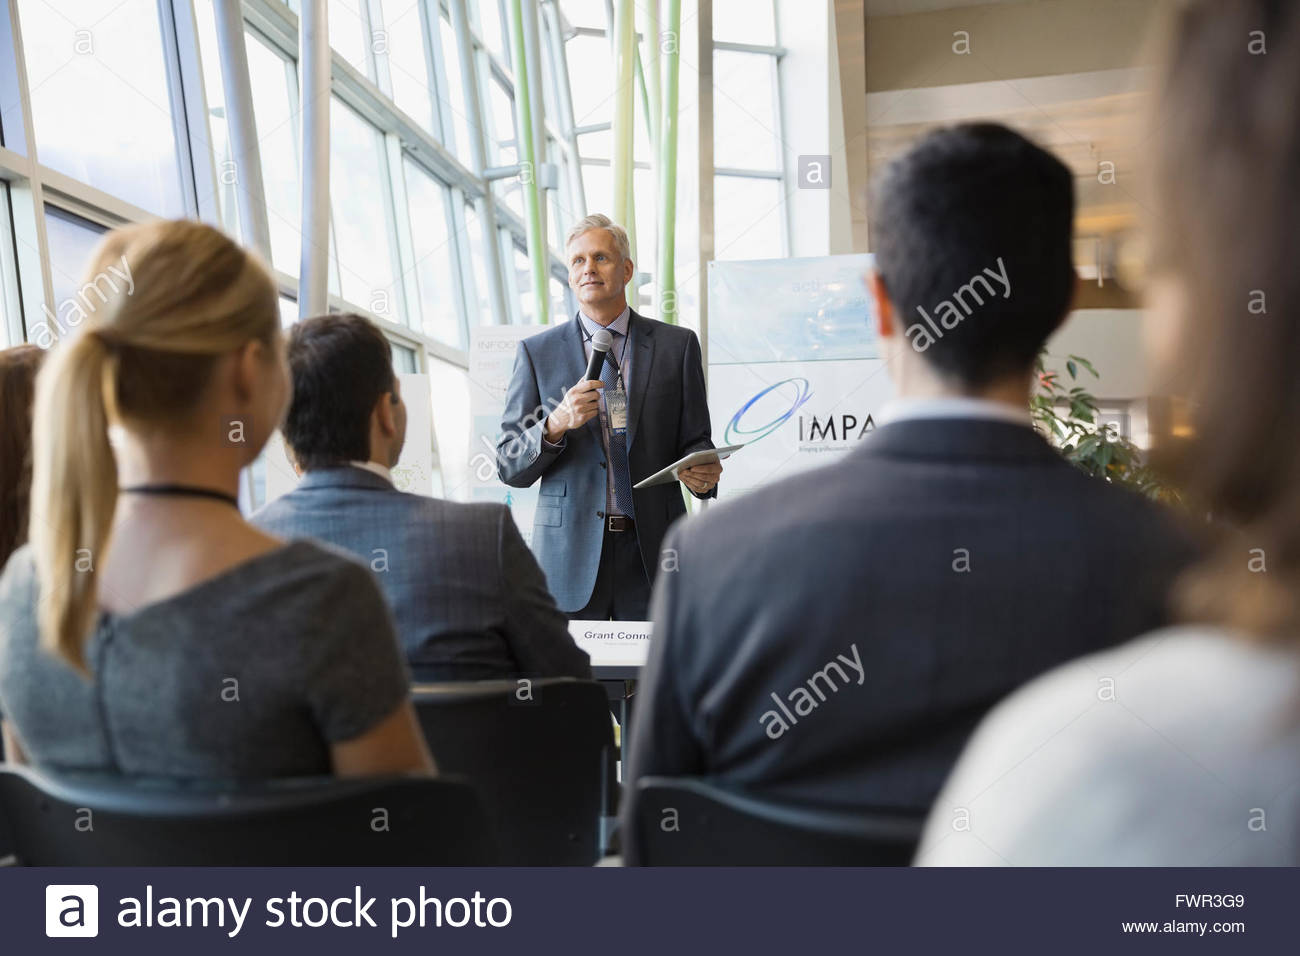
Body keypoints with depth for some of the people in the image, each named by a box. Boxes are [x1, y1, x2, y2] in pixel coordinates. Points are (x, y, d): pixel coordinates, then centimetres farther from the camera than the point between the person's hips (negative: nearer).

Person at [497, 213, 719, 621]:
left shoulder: (677, 344, 6)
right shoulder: (536, 352, 6)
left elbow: (695, 441, 8)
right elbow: (509, 467, 2)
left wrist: (702, 472, -15)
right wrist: (555, 425, -17)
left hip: (651, 554, 0)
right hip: (569, 556, 0)